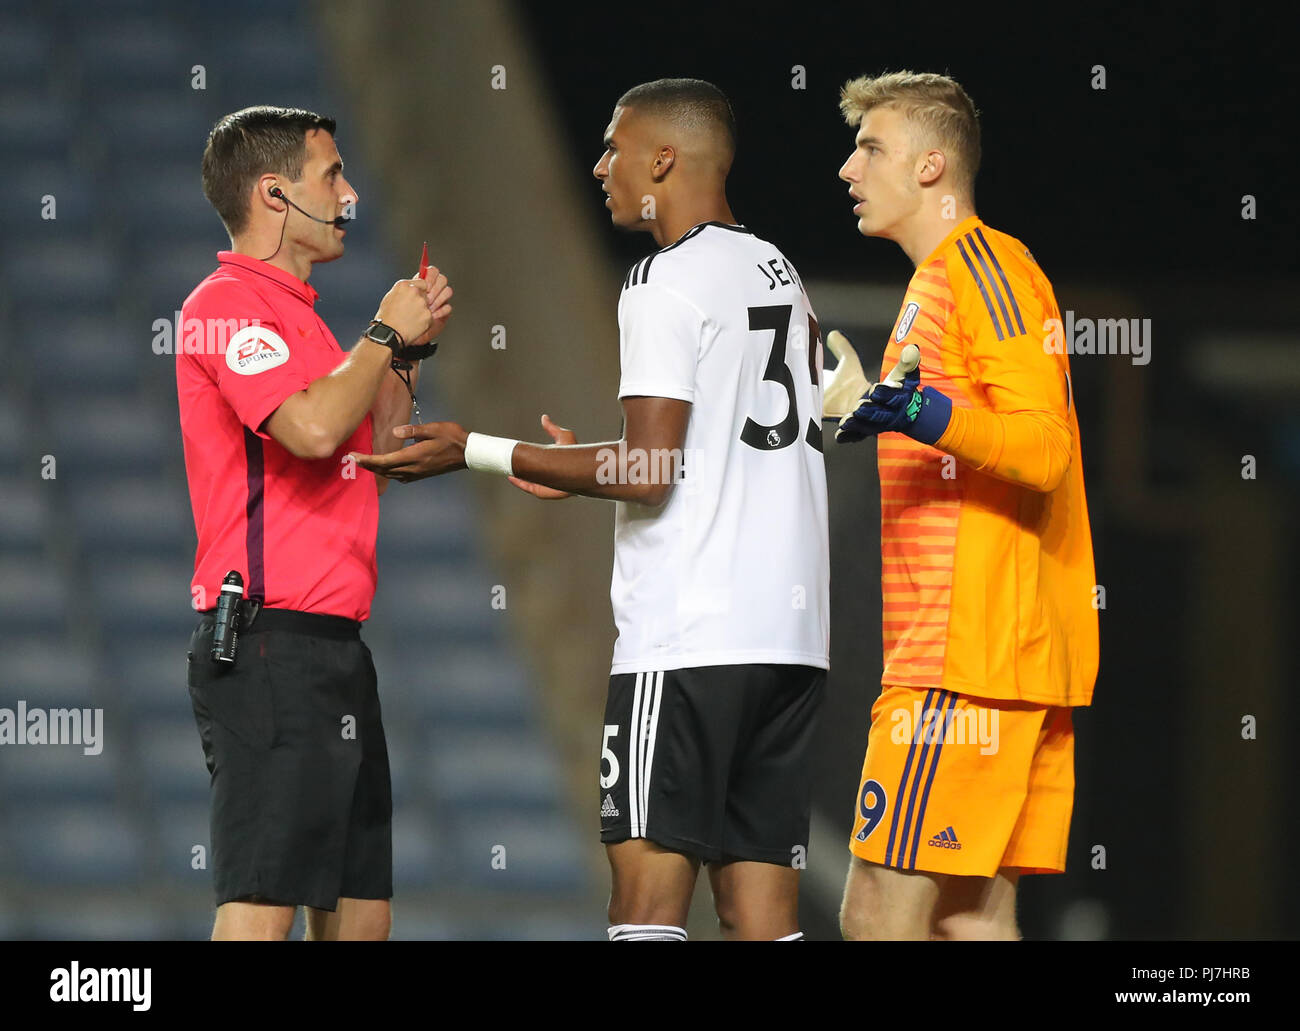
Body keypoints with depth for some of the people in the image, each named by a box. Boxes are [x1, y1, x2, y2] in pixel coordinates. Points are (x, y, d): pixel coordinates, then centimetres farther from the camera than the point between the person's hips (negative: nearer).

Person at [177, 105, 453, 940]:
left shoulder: (293, 313, 22)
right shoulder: (229, 304, -9)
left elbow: (367, 453, 29)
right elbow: (314, 429, -24)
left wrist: (411, 350, 19)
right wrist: (386, 335, -8)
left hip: (331, 649, 10)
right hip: (272, 643, -10)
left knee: (361, 912, 9)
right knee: (263, 902, -15)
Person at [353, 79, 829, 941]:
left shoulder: (668, 282, -9)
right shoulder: (780, 274, 18)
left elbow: (651, 475, -15)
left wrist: (475, 451, -8)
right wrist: (587, 470, 29)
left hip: (688, 638, -8)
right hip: (791, 633, 9)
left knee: (648, 891, -9)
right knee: (760, 909, 5)